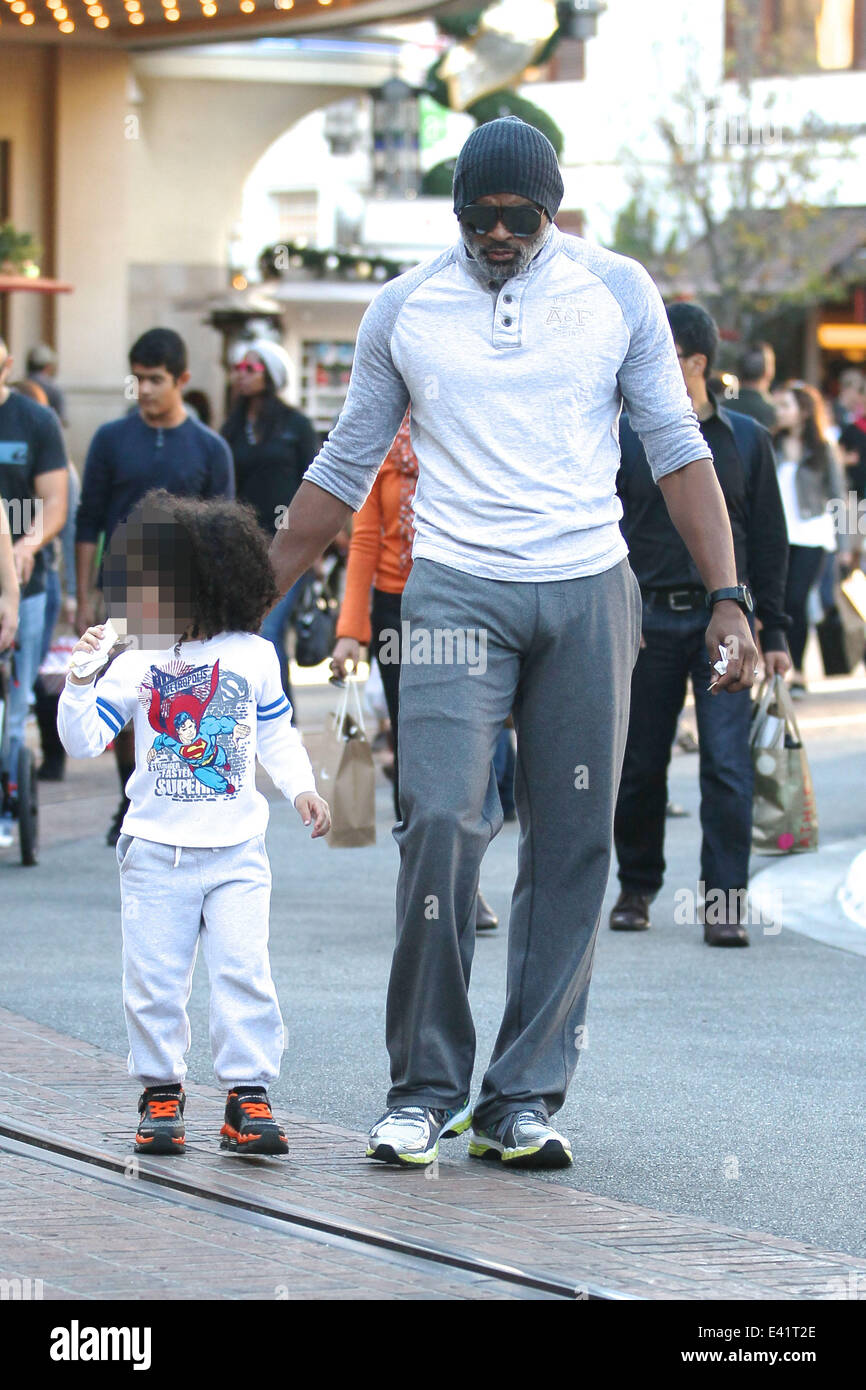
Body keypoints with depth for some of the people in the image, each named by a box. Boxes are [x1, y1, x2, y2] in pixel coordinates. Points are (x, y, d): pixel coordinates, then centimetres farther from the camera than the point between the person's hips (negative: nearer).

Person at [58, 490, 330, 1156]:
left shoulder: (252, 657, 0)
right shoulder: (134, 666, -1)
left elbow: (277, 732, 13)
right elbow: (84, 740, -5)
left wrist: (301, 787, 2)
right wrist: (81, 682, -18)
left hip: (236, 850, -1)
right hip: (155, 850, 1)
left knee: (243, 969, -9)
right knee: (154, 978, 2)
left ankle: (248, 1095, -3)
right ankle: (161, 1094, 15)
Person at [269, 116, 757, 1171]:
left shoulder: (618, 292, 5)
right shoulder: (405, 308, 6)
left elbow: (675, 447, 6)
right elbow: (346, 466, 14)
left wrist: (726, 598, -2)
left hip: (588, 594, 1)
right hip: (458, 592, -1)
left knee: (570, 847, 0)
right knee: (440, 824, -15)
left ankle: (523, 1101, 6)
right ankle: (423, 1090, -3)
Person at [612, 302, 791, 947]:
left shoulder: (746, 440, 7)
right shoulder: (625, 436, 5)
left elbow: (768, 540, 10)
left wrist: (773, 632, 6)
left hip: (723, 618, -1)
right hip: (647, 620, 1)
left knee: (727, 762, -9)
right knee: (639, 764, 6)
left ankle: (725, 901, -5)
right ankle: (637, 887, 23)